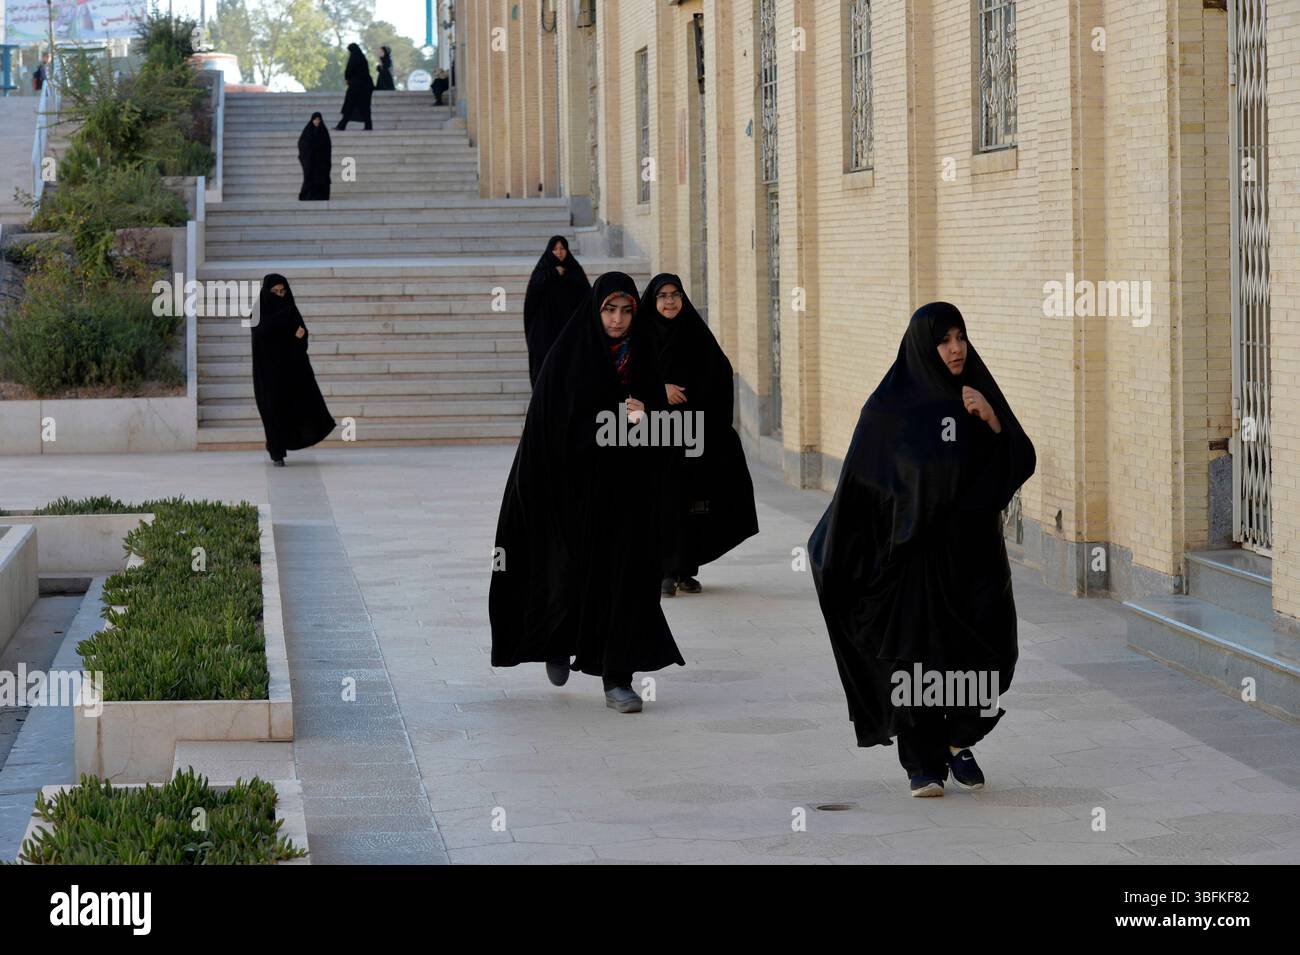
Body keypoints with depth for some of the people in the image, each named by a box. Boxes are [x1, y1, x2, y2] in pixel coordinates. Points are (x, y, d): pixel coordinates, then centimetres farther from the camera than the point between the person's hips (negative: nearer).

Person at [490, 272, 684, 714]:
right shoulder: (569, 355, -4)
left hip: (629, 487, 2)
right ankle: (559, 642, 36)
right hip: (577, 483, -2)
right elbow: (546, 422, -5)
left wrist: (645, 417, -11)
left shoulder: (643, 358, 6)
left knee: (626, 575, -4)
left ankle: (618, 679, -1)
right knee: (574, 573, 3)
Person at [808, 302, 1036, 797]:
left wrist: (992, 419, -13)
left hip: (974, 547, 3)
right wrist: (833, 547, 0)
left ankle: (958, 739, 18)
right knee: (918, 655, -2)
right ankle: (923, 762, 11)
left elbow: (1021, 462, 2)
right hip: (914, 547, -3)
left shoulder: (979, 393, 7)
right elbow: (860, 479, -1)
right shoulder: (891, 404, -4)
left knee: (989, 647, -5)